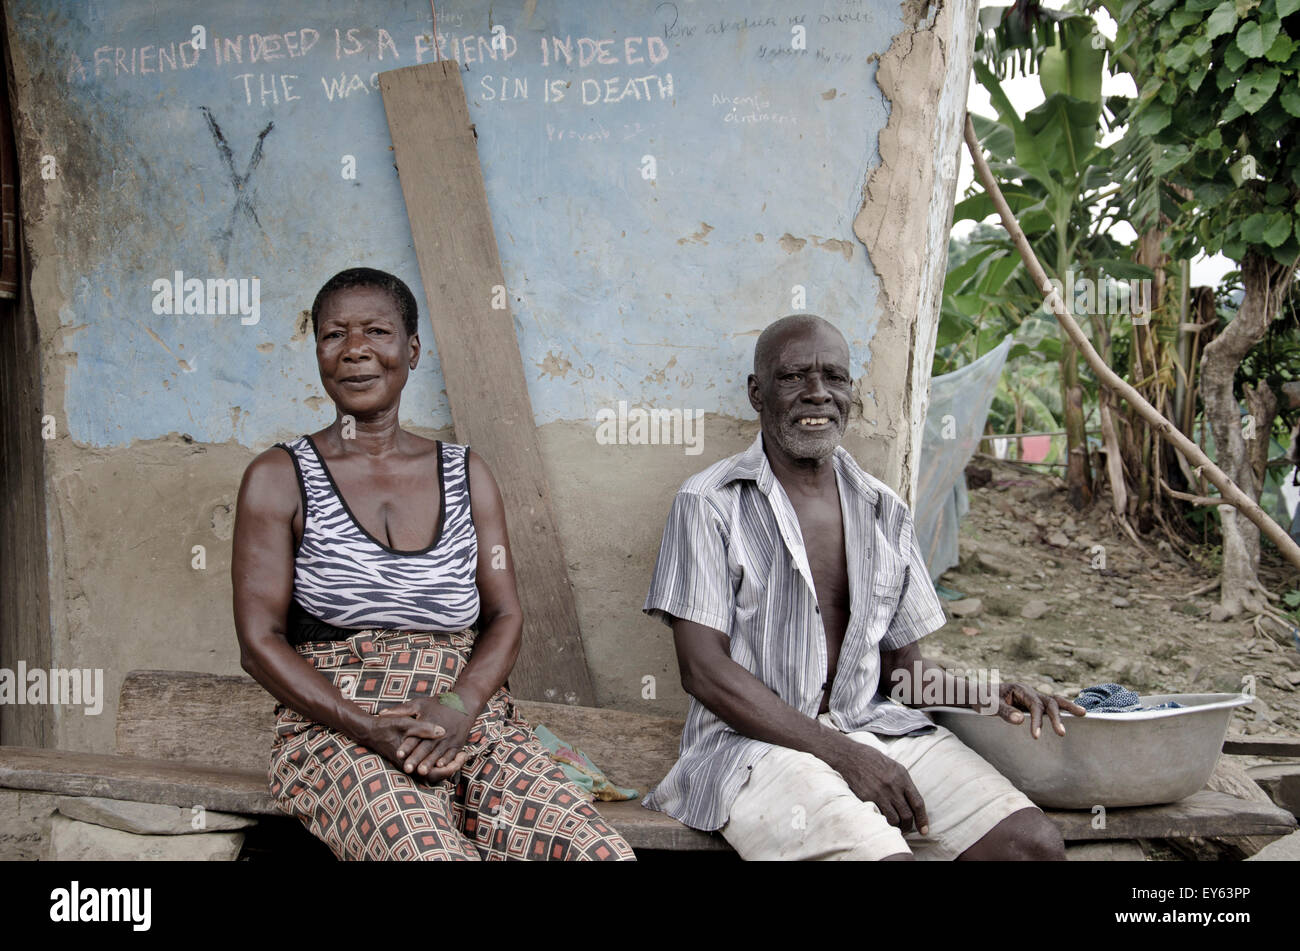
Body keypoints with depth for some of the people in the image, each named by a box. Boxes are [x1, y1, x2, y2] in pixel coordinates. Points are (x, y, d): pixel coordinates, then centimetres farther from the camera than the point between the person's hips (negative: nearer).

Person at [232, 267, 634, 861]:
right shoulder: (279, 478, 5)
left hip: (471, 723, 3)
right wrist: (367, 727, -16)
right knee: (430, 852, -35)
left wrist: (457, 707, -12)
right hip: (336, 735, -3)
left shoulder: (468, 475, 14)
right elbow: (260, 640, -1)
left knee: (603, 853, -23)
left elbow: (505, 617, 9)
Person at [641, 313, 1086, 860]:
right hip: (754, 739, -5)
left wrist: (984, 695, -4)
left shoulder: (884, 512, 13)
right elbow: (704, 671, -10)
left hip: (874, 729, 5)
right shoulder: (709, 503, -4)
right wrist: (845, 755, -17)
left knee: (1034, 845, -15)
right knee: (884, 853, -31)